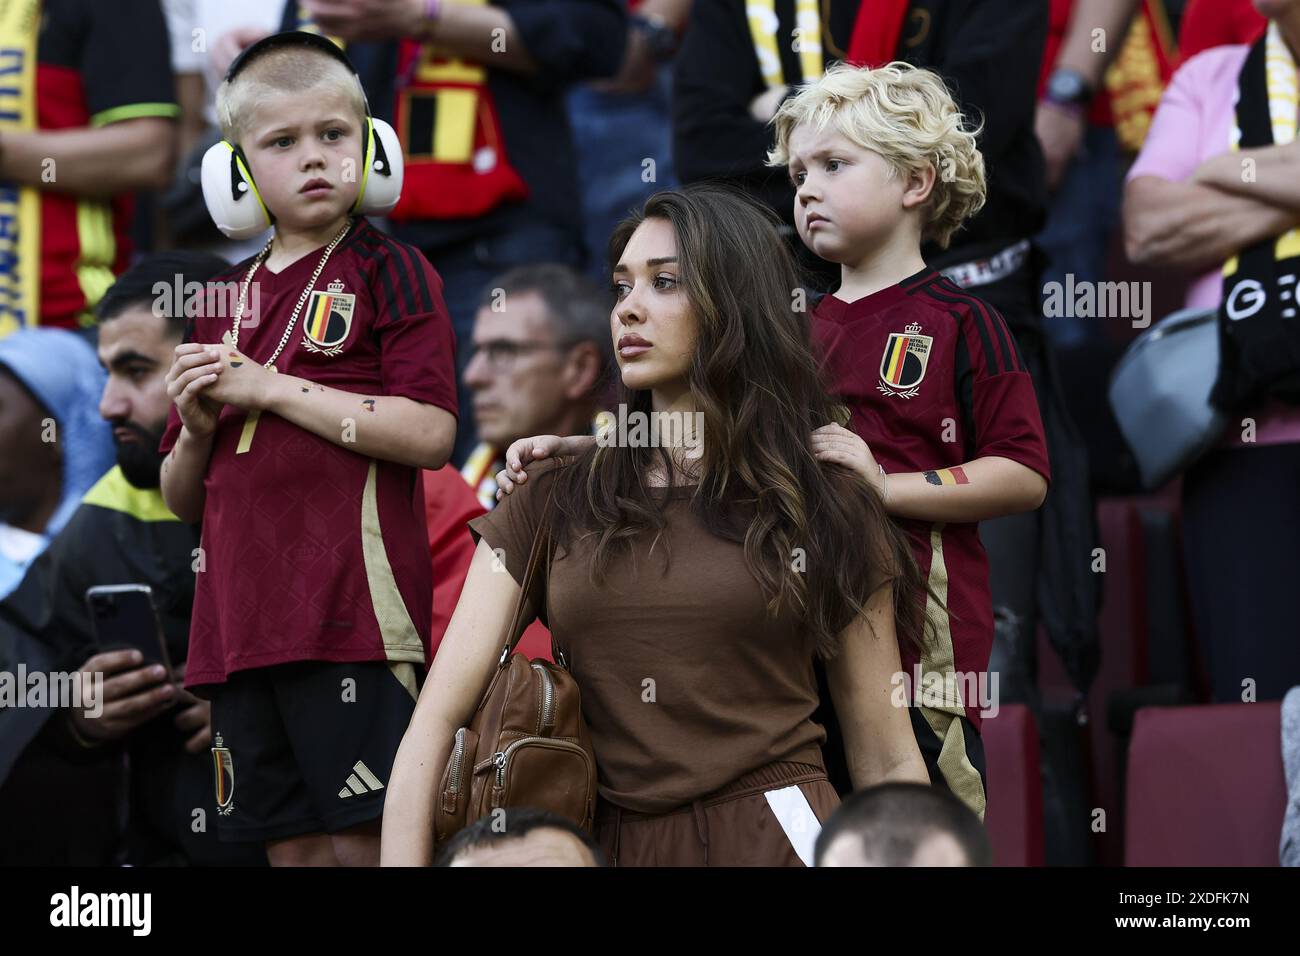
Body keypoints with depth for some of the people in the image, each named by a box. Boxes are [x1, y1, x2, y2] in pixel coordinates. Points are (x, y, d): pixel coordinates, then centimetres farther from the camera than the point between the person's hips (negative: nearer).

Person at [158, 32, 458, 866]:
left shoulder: (389, 272, 1)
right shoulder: (225, 302, 18)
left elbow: (431, 433, -14)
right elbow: (184, 498, 23)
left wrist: (268, 389, -12)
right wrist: (196, 426, -1)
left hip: (352, 612, -6)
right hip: (239, 626, 6)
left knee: (367, 838, -10)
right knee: (291, 844, 7)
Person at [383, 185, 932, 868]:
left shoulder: (826, 508, 5)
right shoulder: (552, 505, 8)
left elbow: (888, 762, 5)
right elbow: (435, 722, 0)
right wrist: (404, 862, -13)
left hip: (781, 837, -1)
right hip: (613, 844, 1)